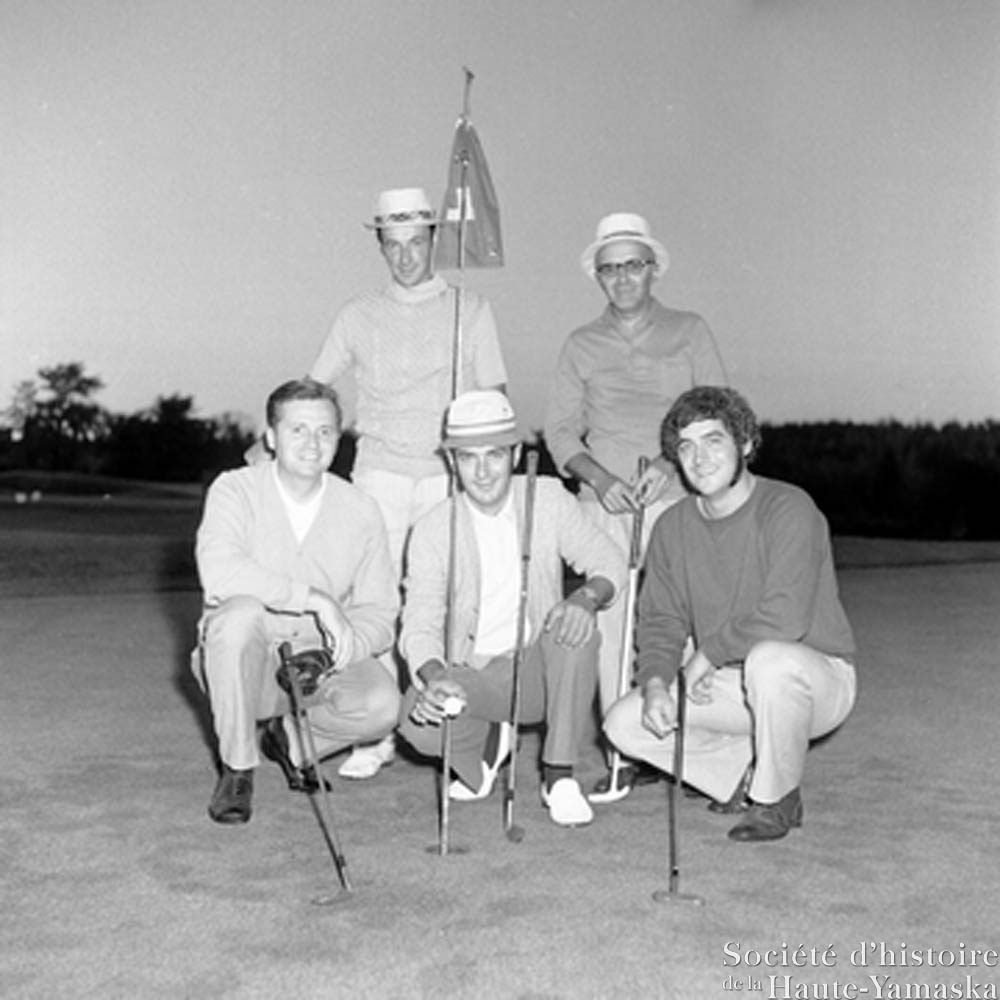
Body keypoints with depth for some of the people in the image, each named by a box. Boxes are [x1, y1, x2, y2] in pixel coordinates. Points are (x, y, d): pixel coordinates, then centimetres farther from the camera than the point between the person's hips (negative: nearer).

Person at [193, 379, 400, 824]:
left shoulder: (361, 511, -1)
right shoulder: (235, 490, -9)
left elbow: (379, 615, -2)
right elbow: (219, 572, -29)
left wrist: (336, 651, -23)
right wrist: (314, 599, -31)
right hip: (246, 662, -2)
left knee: (382, 704, -27)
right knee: (240, 613, -35)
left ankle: (291, 739, 9)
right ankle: (237, 769, -14)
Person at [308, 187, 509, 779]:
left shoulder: (471, 310, 8)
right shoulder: (360, 316, 11)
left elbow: (494, 399, 7)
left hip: (449, 474, -1)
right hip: (381, 471, 1)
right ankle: (375, 735, -2)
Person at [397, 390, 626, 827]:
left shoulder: (547, 498, -4)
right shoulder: (433, 529, -8)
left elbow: (608, 561, -8)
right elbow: (420, 619, -17)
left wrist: (587, 596, -33)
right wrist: (433, 675, -39)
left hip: (538, 669, 1)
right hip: (471, 674, 0)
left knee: (578, 622, -30)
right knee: (419, 721, -30)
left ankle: (559, 776, -15)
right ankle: (488, 741, 9)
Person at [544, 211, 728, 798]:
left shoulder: (690, 332, 11)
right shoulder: (582, 346, 14)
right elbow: (560, 429, 9)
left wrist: (670, 463, -12)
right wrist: (598, 476, -9)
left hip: (674, 499, -1)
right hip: (603, 502, 2)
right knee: (610, 622, -4)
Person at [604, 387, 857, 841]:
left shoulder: (788, 509, -19)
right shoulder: (673, 527, 1)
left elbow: (784, 618, -29)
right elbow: (660, 620, 3)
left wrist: (708, 652, -17)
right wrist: (655, 681, -17)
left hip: (818, 676, -5)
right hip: (727, 685, 6)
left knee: (770, 659, -40)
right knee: (624, 723, -10)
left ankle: (778, 799, -13)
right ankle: (744, 775, 9)